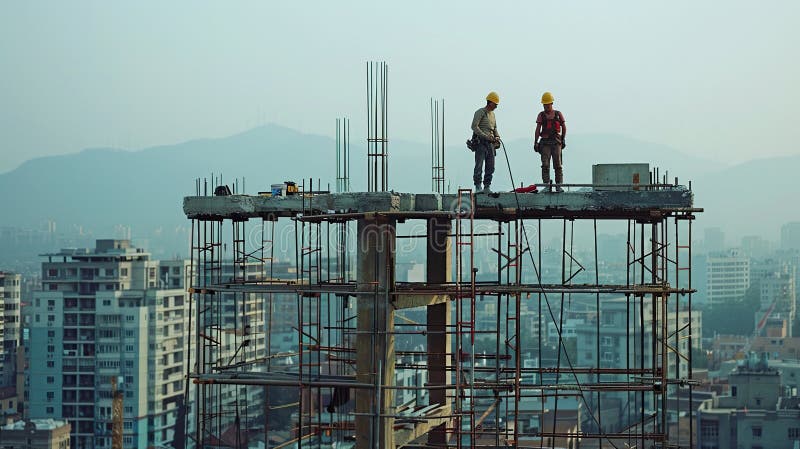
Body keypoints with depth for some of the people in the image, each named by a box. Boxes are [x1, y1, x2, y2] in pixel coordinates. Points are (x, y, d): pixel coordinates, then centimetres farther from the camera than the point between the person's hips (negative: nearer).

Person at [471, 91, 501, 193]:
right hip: (480, 142, -7)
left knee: (490, 167, 5)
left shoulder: (492, 114, 19)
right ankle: (478, 186, -3)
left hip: (490, 143, 7)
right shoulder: (480, 112, -5)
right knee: (479, 166, -6)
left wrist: (497, 137, 8)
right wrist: (486, 136, -20)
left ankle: (487, 187, 10)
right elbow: (474, 127, -15)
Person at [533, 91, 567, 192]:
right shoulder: (541, 115, 7)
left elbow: (564, 127, 15)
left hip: (556, 142, 0)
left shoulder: (558, 114, 8)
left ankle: (559, 186, 2)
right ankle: (547, 186, -7)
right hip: (545, 142, 0)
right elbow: (537, 130, 4)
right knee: (545, 165, -6)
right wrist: (535, 142, -4)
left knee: (557, 165, 0)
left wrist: (563, 140, 8)